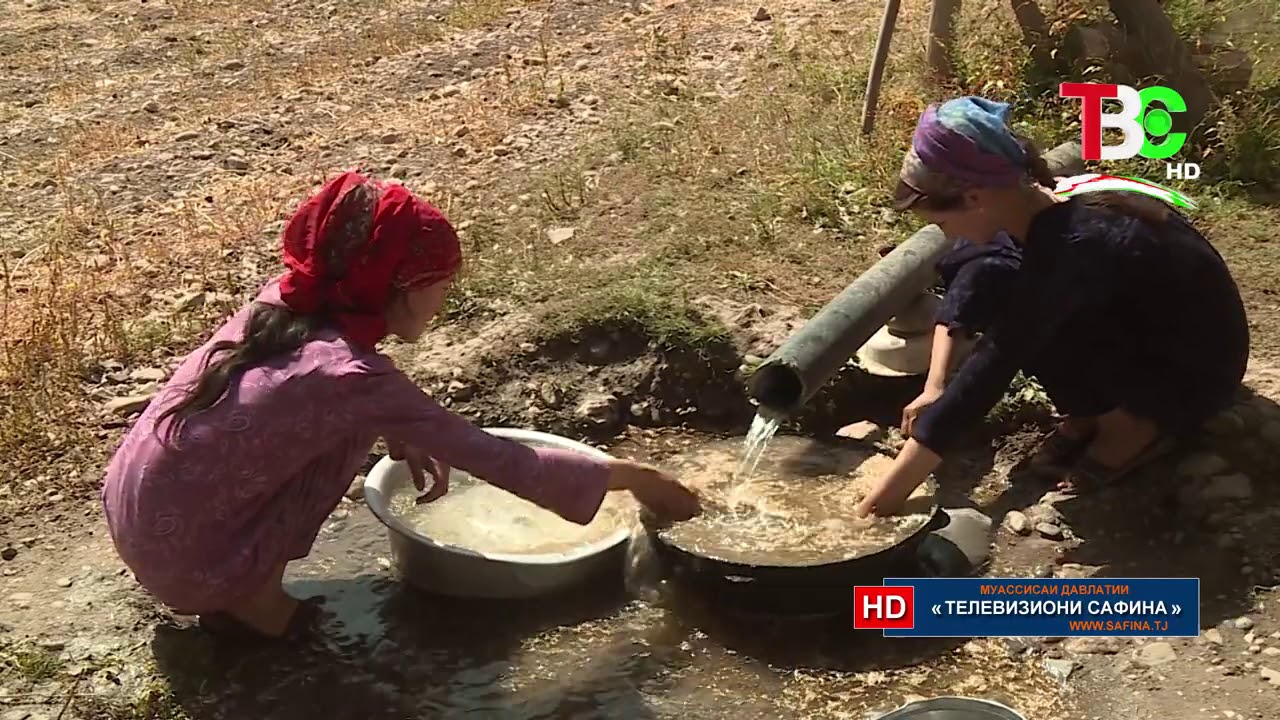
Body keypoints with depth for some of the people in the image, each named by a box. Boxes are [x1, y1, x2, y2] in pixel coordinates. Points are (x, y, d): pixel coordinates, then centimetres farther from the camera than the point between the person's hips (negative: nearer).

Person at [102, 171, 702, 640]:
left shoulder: (283, 303, -3)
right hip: (184, 561, -7)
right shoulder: (353, 375, -23)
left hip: (129, 514, 7)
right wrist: (628, 476, -9)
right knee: (354, 428, -9)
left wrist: (408, 439, 5)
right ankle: (251, 595, 0)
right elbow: (504, 463, -19)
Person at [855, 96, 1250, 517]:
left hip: (1197, 371, -8)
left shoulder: (1071, 250, -34)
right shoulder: (1039, 206, -11)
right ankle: (1095, 411, 5)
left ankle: (1134, 423, -4)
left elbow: (991, 367, -34)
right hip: (1155, 330, 8)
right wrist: (935, 390, -7)